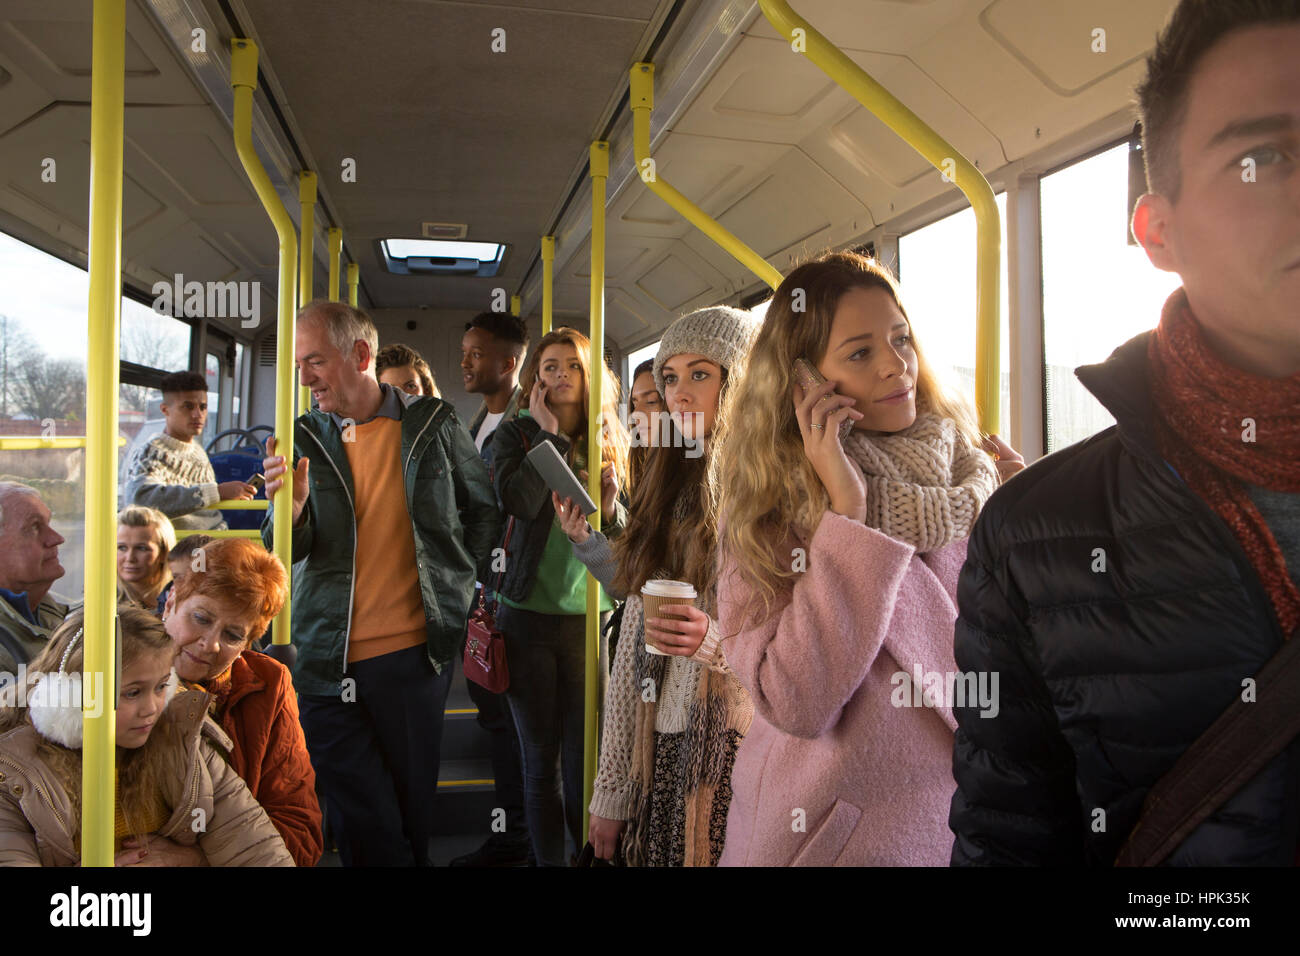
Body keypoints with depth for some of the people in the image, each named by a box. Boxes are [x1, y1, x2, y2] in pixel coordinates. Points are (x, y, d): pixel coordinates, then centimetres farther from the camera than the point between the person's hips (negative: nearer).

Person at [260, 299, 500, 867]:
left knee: (412, 809, 10)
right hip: (327, 665, 2)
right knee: (361, 818, 6)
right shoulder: (303, 441, 5)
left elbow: (484, 511, 14)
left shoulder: (434, 425, 1)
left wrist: (453, 583, 7)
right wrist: (291, 509, -20)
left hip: (415, 654, -1)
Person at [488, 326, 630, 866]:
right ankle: (547, 861, 22)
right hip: (529, 616, -1)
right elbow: (520, 503, -18)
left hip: (589, 618, 2)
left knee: (585, 759, 2)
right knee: (540, 759, 7)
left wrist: (611, 508, -5)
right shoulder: (514, 435, 2)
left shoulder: (607, 442, 9)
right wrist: (550, 435, -11)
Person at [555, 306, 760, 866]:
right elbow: (633, 648, 9)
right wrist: (610, 794, 9)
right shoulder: (669, 494, 9)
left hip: (737, 757, -5)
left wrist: (719, 642, -27)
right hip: (660, 753, 5)